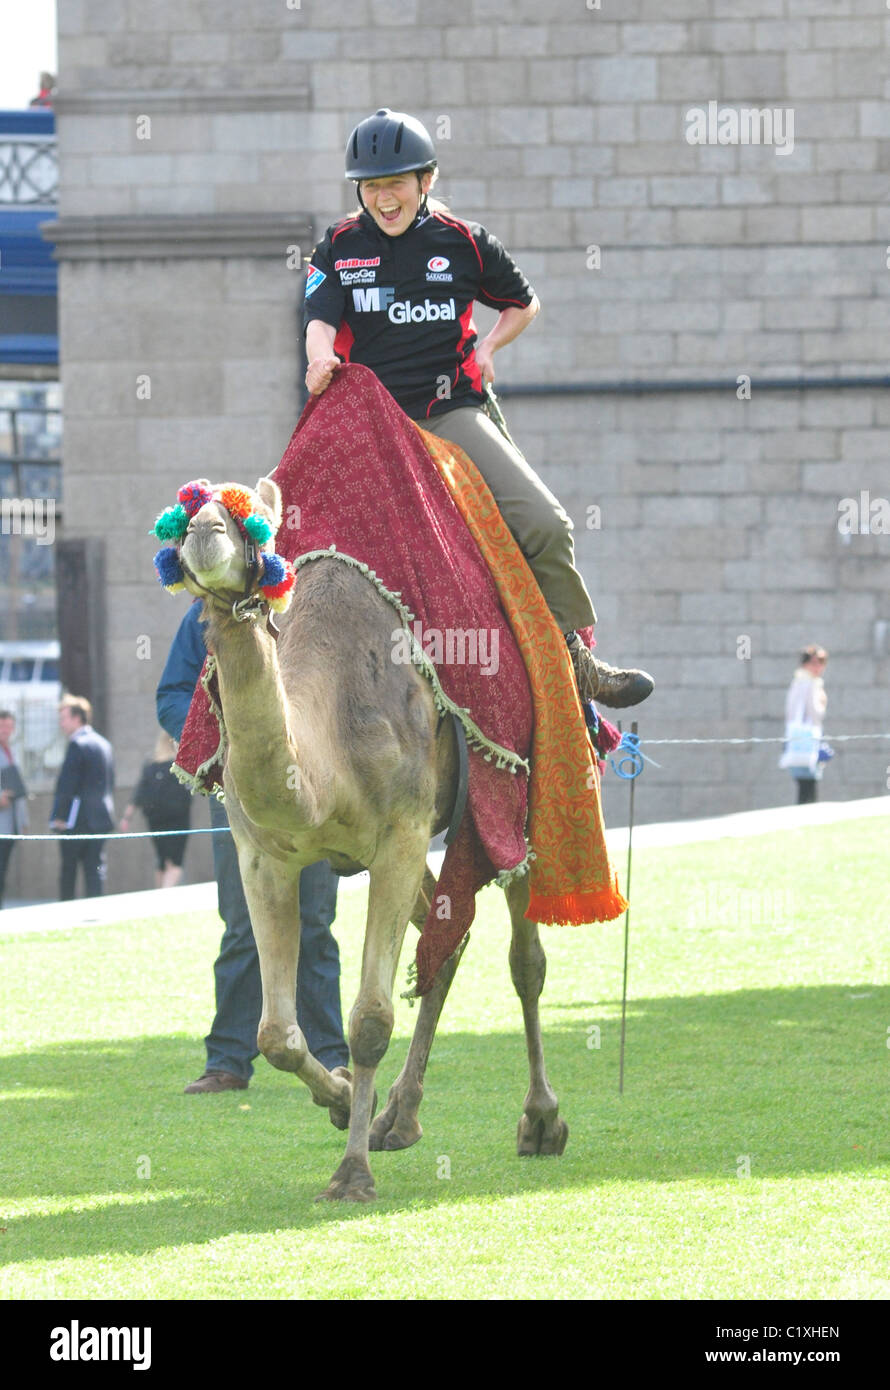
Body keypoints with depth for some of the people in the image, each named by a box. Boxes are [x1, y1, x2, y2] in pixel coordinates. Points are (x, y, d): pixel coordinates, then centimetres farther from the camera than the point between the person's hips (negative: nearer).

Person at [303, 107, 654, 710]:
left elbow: (524, 302, 21)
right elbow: (321, 316, -6)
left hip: (452, 411, 0)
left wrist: (488, 348, 3)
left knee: (545, 524, -15)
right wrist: (321, 356, -29)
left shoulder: (464, 241, 6)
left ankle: (573, 658, -1)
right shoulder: (341, 246, 6)